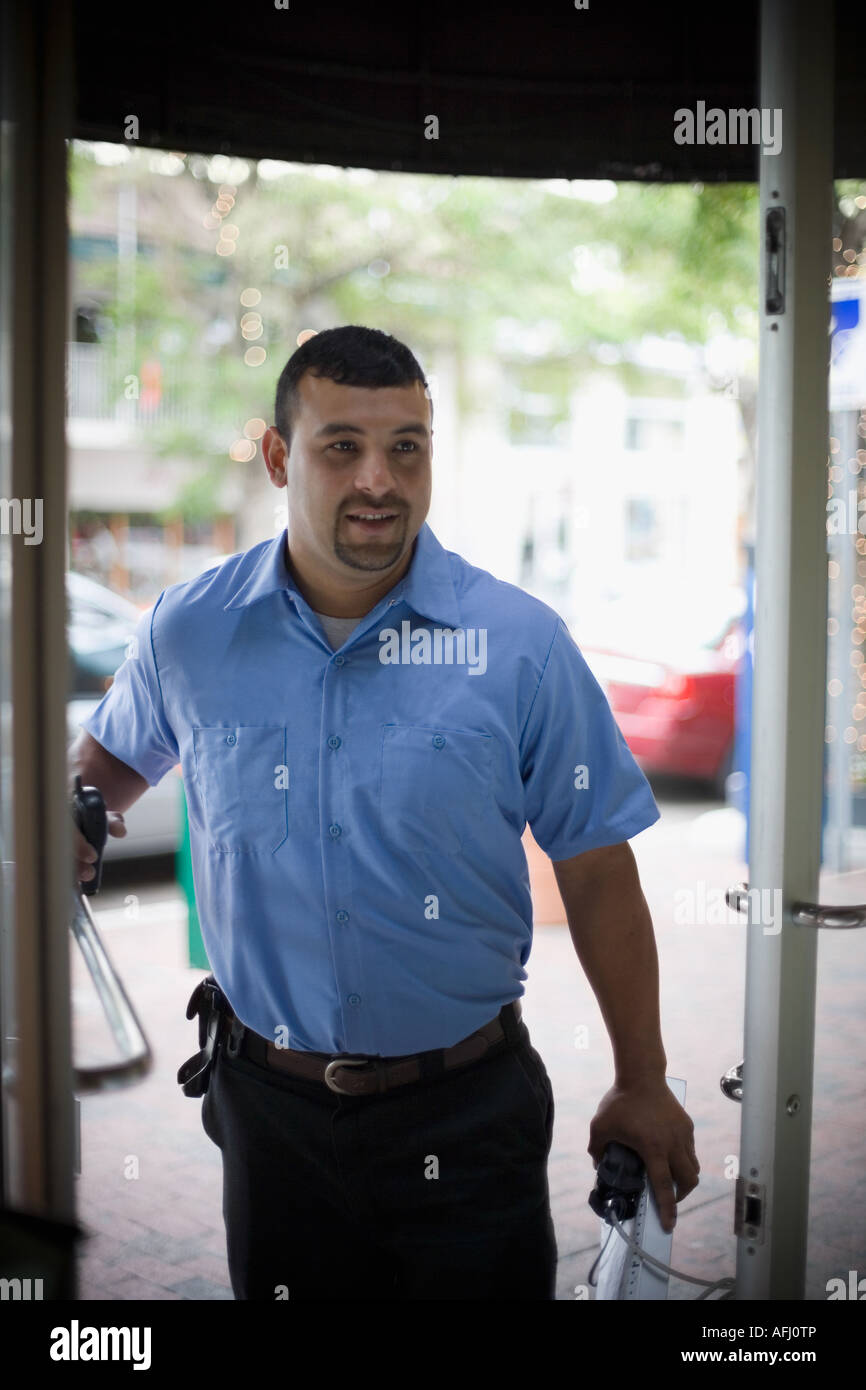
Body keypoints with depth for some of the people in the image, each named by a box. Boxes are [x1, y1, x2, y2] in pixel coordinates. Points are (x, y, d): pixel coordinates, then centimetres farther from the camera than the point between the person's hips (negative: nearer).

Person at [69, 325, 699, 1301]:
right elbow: (116, 751, 17)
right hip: (271, 1105, 2)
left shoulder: (522, 644, -11)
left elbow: (596, 873, -5)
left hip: (468, 1110, -1)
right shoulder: (187, 631, -5)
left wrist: (642, 1086, -1)